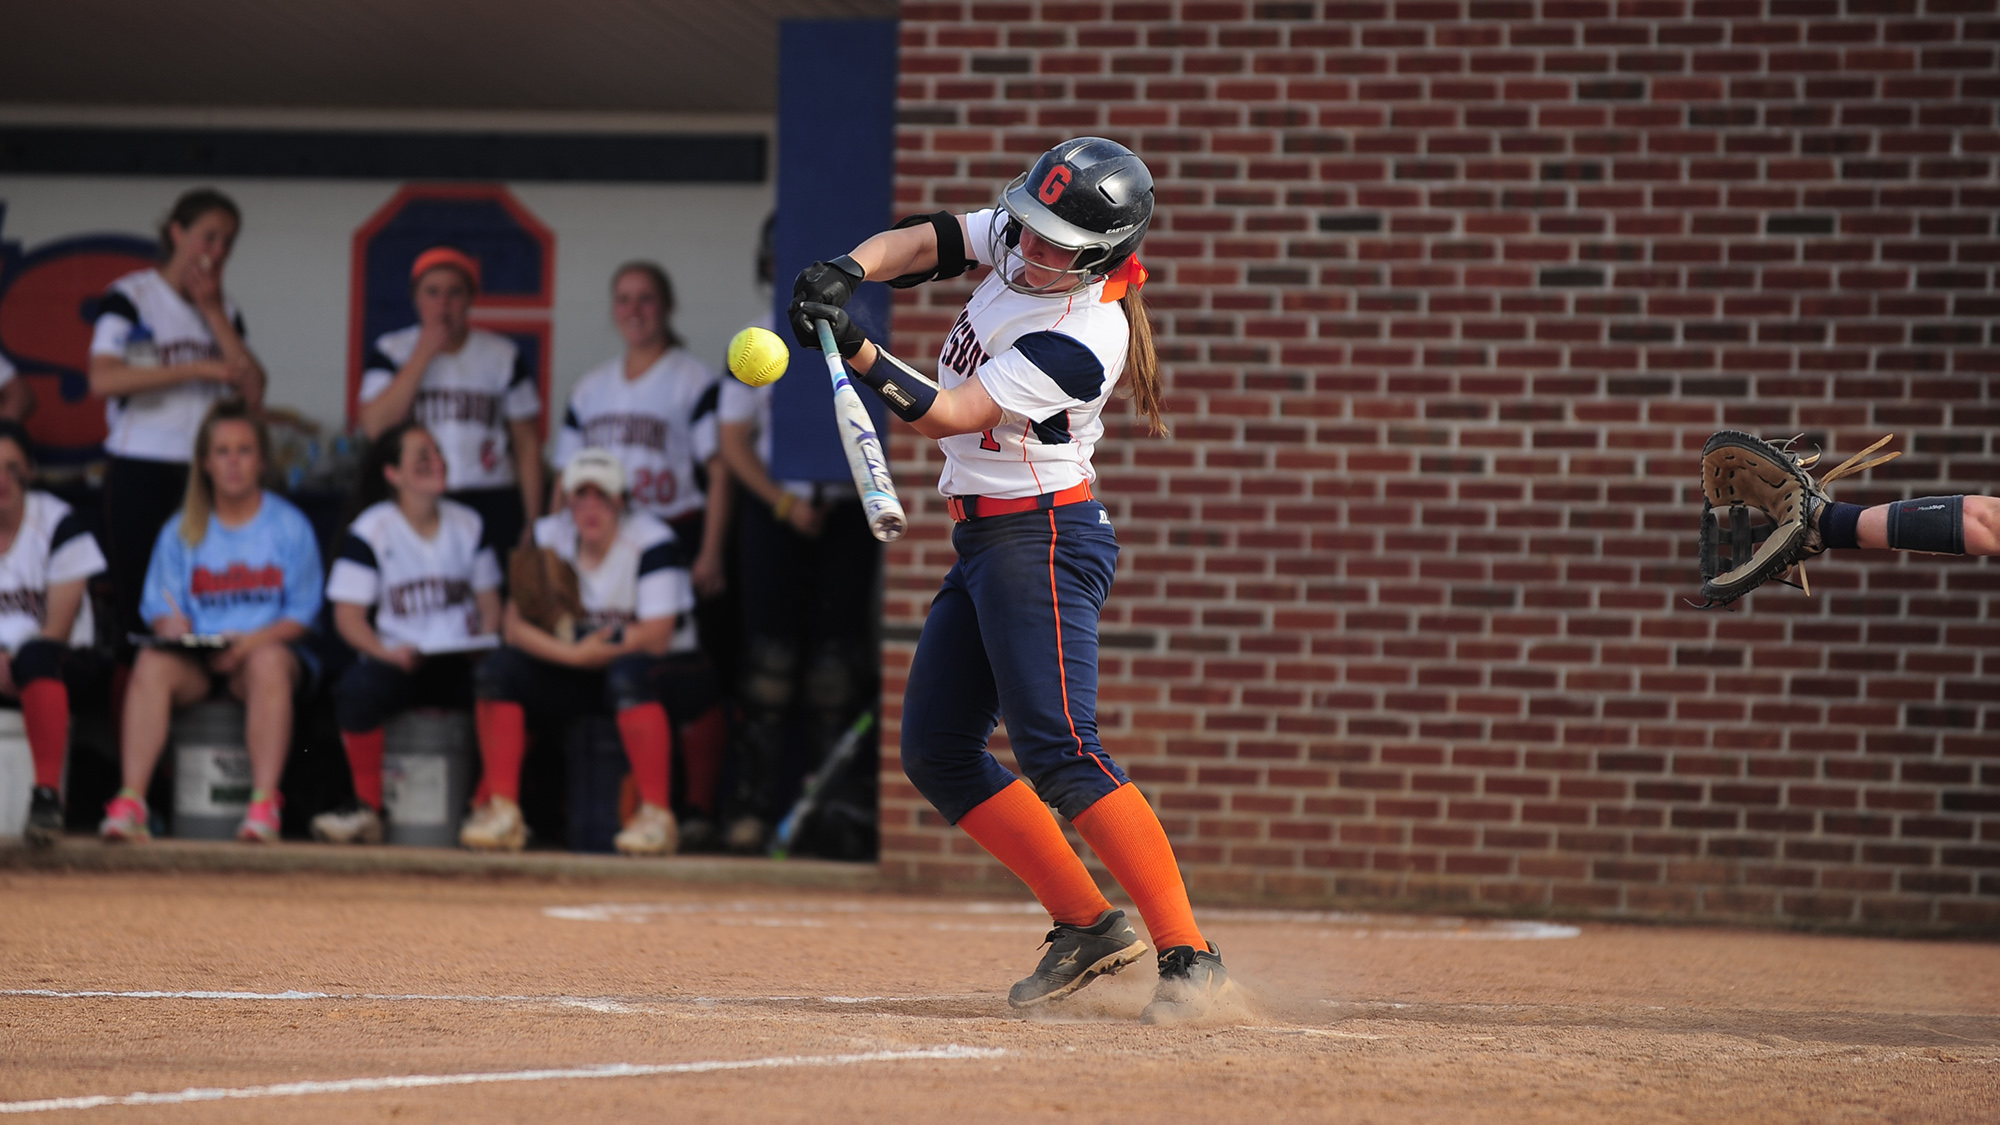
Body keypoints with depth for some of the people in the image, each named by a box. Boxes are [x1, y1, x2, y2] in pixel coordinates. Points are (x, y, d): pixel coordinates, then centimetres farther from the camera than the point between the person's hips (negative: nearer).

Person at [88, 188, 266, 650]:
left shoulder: (225, 311, 16)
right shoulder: (131, 296, 1)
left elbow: (253, 392, 2)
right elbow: (103, 379, -15)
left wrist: (213, 313, 0)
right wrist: (197, 369, -15)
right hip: (141, 469, -4)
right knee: (139, 607, -5)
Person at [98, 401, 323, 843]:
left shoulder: (290, 526, 8)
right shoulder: (181, 532, 15)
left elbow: (302, 613, 1)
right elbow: (160, 607, 9)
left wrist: (253, 640, -17)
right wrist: (171, 625, -16)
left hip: (268, 646, -2)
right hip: (196, 658, 2)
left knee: (268, 663, -38)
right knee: (151, 663, -32)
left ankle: (264, 806, -44)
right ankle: (130, 802, -40)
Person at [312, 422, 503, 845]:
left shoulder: (467, 524, 12)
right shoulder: (371, 531, 0)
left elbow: (489, 599, 17)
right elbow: (347, 616, -4)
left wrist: (485, 643, -5)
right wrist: (389, 653, -22)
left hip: (461, 665, 3)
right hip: (397, 662, -3)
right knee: (357, 688, -37)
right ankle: (368, 805, -17)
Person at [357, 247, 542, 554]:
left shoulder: (502, 356, 9)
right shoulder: (390, 352, 8)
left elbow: (526, 444, 11)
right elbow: (375, 425, -8)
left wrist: (532, 524, 5)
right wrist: (423, 356, -7)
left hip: (491, 505, 0)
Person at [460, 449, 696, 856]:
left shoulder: (652, 542, -15)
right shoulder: (548, 537, -1)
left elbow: (655, 639, -20)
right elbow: (514, 624, -6)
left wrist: (582, 651, -16)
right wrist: (572, 652, -22)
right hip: (572, 674, 5)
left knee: (627, 676, -39)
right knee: (496, 670, -17)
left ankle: (656, 815, -36)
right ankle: (501, 811, -18)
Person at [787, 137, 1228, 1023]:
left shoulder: (1083, 336, -22)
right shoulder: (1016, 242, 2)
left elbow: (945, 415, -24)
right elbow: (921, 242, 10)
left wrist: (855, 351, -36)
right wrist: (848, 271, -11)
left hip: (1043, 538, -10)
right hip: (982, 542, 10)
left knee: (1056, 748, -21)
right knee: (937, 753, 8)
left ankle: (1188, 955, -23)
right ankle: (1088, 926, 11)